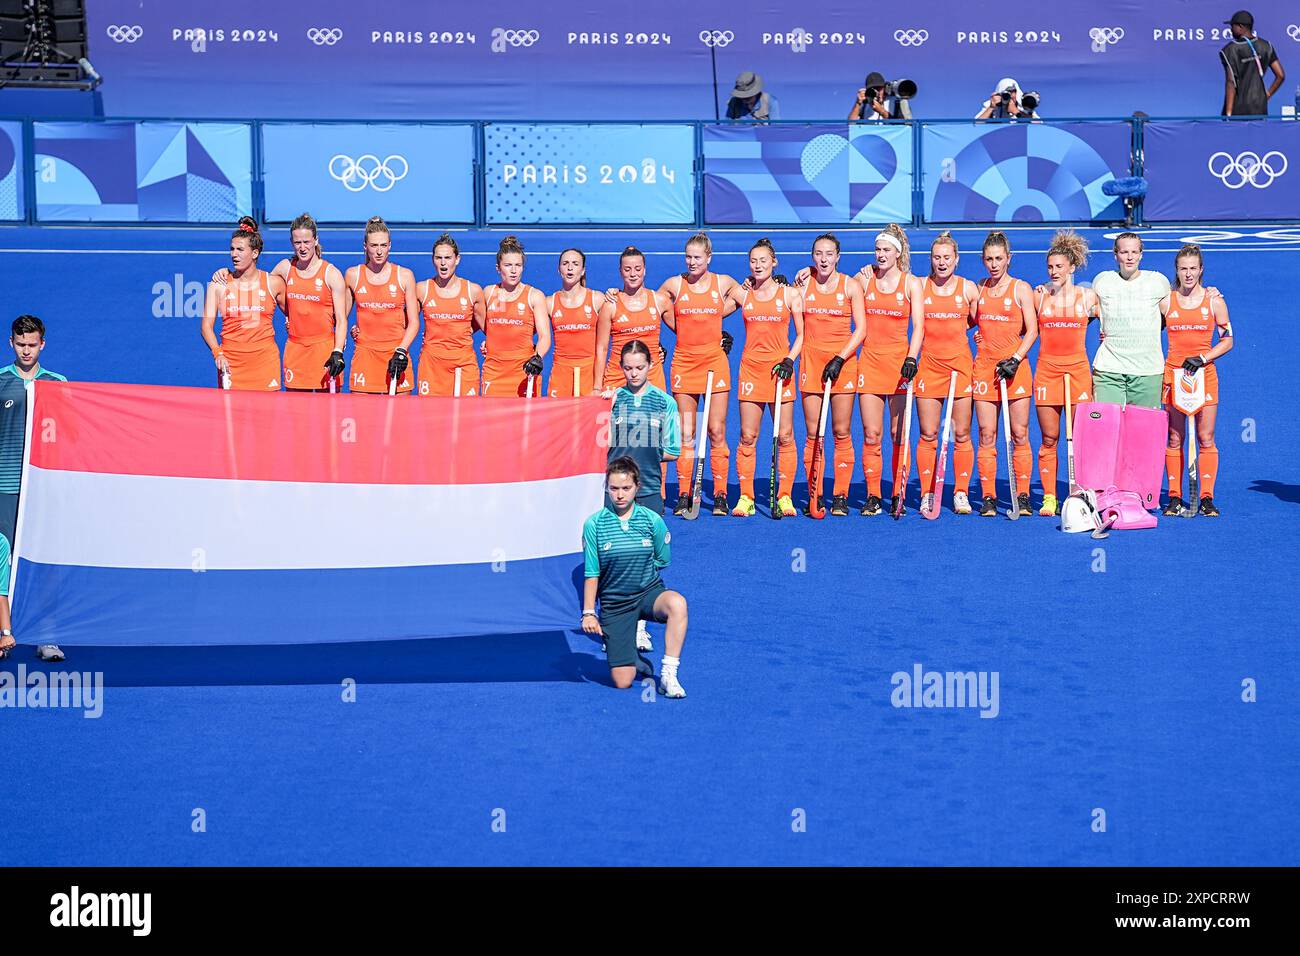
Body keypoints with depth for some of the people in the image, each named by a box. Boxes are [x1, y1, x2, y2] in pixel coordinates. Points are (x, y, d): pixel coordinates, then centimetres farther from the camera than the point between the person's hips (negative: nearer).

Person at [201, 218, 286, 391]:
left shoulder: (273, 283, 4)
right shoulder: (219, 284, 4)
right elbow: (206, 326, 0)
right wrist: (218, 354, -14)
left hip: (265, 361, 0)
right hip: (230, 362, 0)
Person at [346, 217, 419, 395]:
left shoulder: (405, 276, 2)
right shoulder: (353, 275, 6)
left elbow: (413, 322, 1)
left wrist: (401, 351, -10)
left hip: (396, 354, -1)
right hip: (365, 353, 1)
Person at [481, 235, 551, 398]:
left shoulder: (534, 296, 0)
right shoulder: (488, 293, 10)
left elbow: (544, 337, -6)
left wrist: (537, 358, -23)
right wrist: (486, 342, 12)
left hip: (525, 371, -3)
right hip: (493, 371, 3)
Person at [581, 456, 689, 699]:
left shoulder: (653, 520, -6)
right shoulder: (594, 525, -8)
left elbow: (661, 562, 8)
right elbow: (591, 573, -2)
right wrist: (588, 612, -3)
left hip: (649, 592, 1)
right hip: (613, 603, 0)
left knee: (677, 603, -38)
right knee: (622, 683, -6)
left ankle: (668, 675, -26)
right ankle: (635, 661, 33)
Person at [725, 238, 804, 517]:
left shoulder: (790, 294, 3)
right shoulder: (740, 293, 7)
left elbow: (802, 335, 4)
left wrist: (789, 360, -8)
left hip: (780, 369, -1)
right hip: (750, 369, 1)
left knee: (785, 437, -1)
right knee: (747, 437, -2)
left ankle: (784, 497, 6)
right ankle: (745, 498, 3)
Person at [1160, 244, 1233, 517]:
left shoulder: (1214, 301, 2)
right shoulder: (1165, 301, 4)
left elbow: (1227, 341, 4)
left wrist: (1202, 359, -10)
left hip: (1205, 374, -1)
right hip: (1173, 373, 1)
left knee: (1206, 439, -2)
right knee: (1174, 439, 1)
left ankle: (1207, 498, 3)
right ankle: (1174, 497, 7)